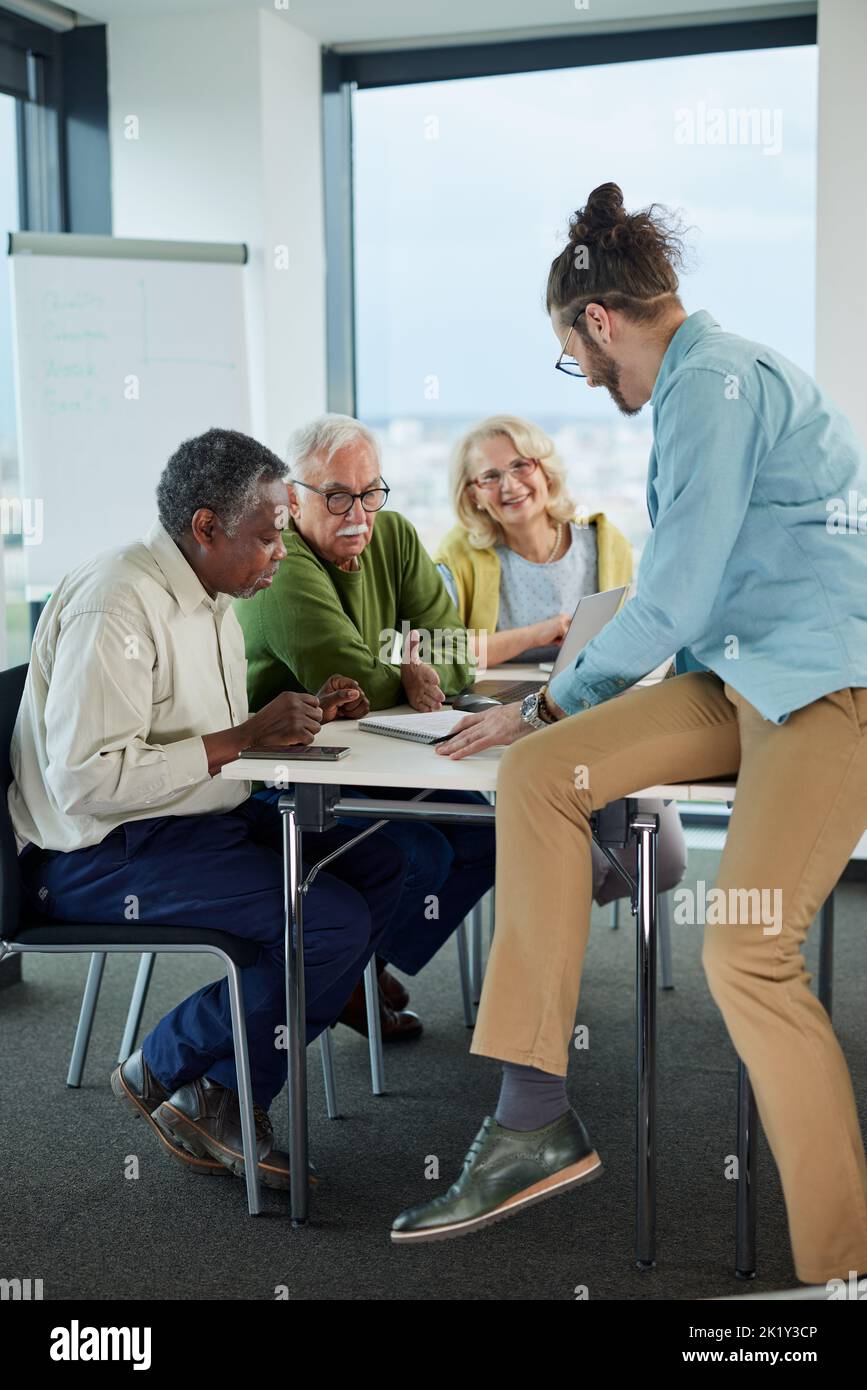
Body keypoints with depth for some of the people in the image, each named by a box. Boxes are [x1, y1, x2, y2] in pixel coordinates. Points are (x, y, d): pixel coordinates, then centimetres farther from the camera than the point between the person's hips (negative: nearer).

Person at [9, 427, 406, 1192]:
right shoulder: (117, 604, -19)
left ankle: (230, 1092, 0)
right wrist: (244, 738, -24)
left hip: (200, 820, 10)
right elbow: (87, 781, -26)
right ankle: (161, 1068, 1)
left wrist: (296, 716, 3)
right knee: (332, 922, -22)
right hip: (101, 852, -10)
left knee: (379, 866, -2)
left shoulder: (210, 597, 13)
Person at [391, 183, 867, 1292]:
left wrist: (550, 704, -1)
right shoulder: (708, 378, 21)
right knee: (539, 774, -8)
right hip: (745, 676, 9)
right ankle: (535, 1118, -10)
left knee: (745, 952, -21)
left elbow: (672, 600, -14)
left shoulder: (714, 381, -10)